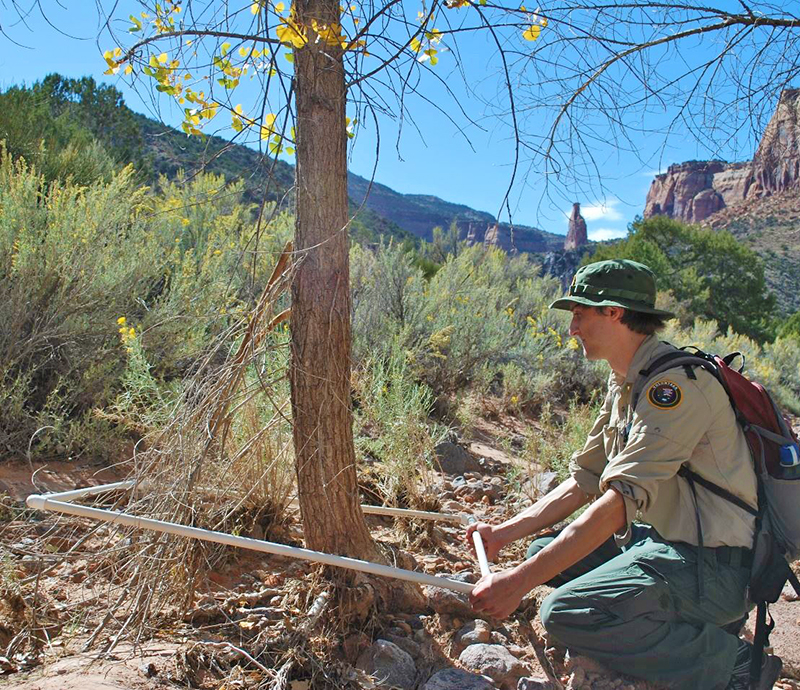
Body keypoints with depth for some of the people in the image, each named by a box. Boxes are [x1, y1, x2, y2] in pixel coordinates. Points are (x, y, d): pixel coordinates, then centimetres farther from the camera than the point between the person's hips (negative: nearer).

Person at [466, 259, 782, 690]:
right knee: (545, 551, 7)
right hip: (670, 540, 10)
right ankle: (696, 623, 8)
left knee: (566, 613, -23)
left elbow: (620, 501, -30)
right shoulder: (624, 386, 8)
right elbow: (583, 482, 10)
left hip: (716, 564, -9)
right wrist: (503, 533, 1)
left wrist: (519, 581, -30)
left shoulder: (677, 382, -22)